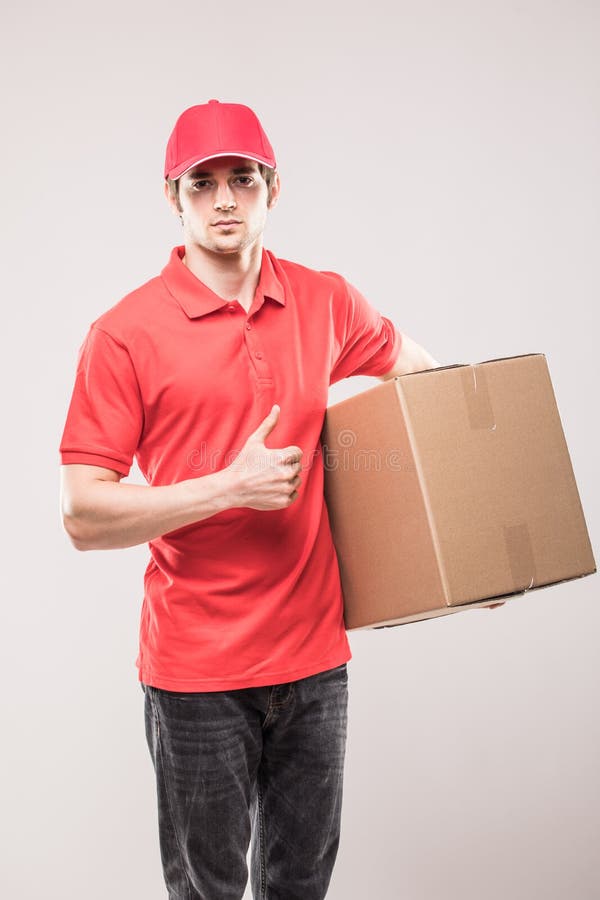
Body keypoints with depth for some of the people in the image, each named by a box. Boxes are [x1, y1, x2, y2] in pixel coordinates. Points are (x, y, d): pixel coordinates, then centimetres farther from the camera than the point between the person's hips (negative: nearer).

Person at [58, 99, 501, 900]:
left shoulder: (326, 302, 2)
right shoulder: (126, 334, -11)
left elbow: (416, 367, 21)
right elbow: (83, 516, -13)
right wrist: (231, 486, -20)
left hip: (315, 652, 4)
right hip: (196, 666, -4)